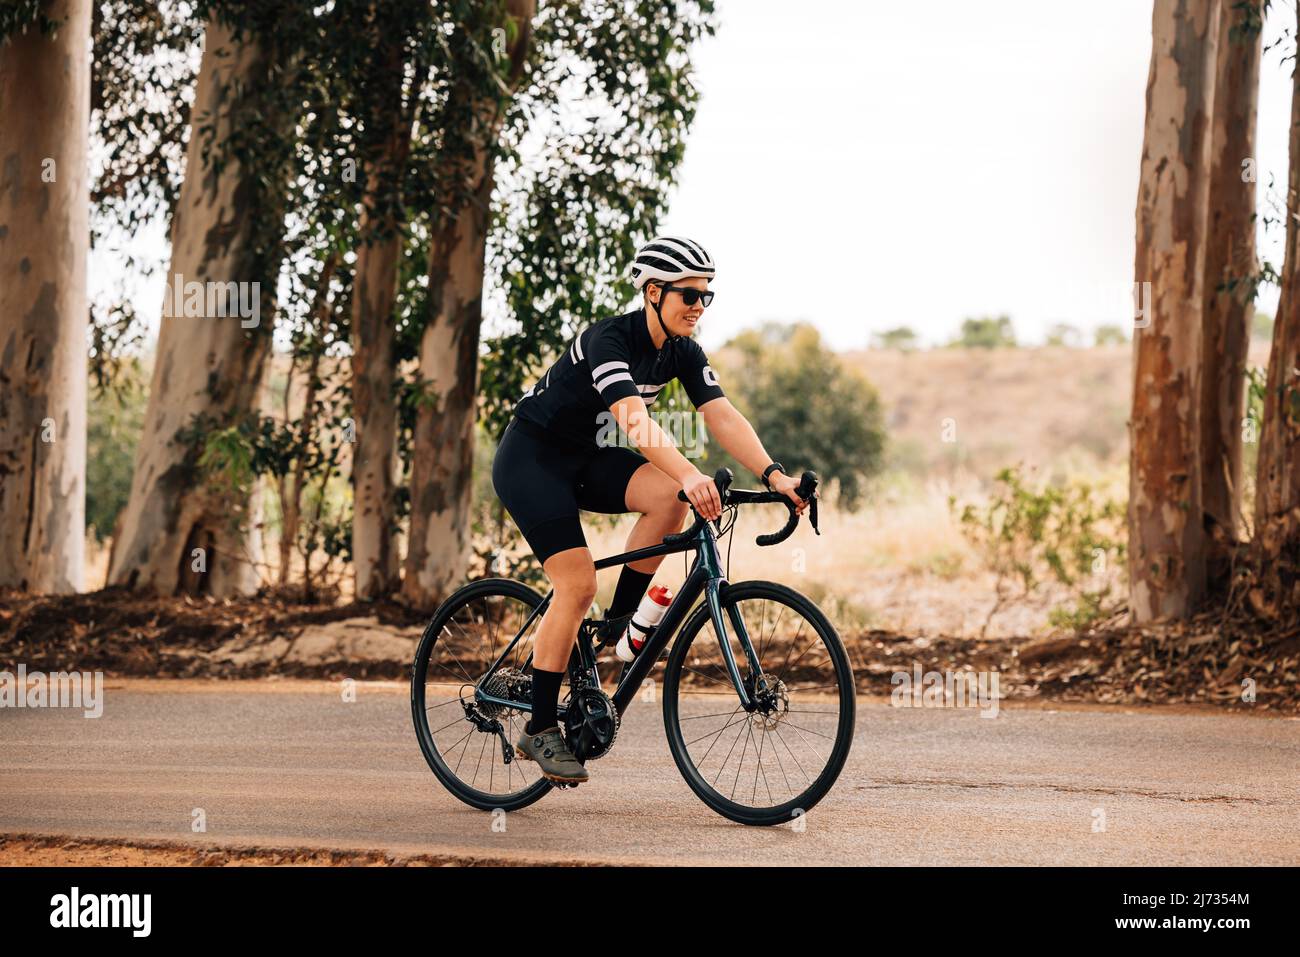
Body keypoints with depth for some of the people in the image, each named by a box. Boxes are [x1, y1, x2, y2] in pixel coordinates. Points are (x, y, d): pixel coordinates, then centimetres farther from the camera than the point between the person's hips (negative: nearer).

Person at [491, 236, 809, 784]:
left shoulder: (682, 352, -4)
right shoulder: (609, 339, -27)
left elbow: (723, 416, -13)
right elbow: (634, 419, -43)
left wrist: (773, 476, -28)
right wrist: (690, 475, -57)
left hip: (586, 459, 7)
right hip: (530, 458, -7)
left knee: (669, 498, -22)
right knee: (577, 583, -19)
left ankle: (616, 628, -7)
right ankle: (539, 730, -9)